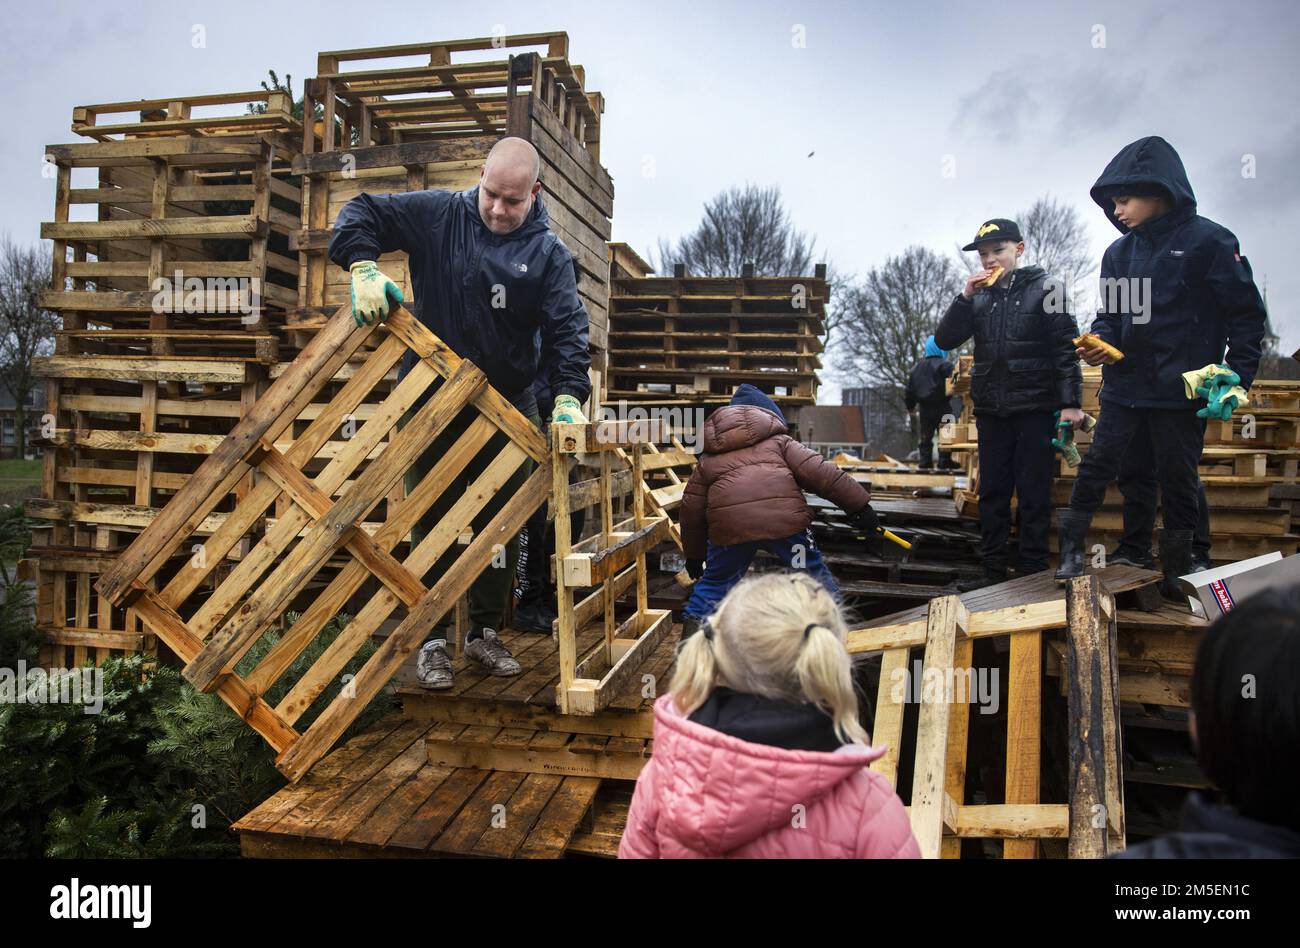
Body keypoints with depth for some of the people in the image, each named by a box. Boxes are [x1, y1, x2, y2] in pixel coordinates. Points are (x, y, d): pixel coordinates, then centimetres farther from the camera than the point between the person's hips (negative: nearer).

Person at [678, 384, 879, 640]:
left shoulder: (707, 460, 28)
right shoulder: (779, 442, 21)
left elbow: (692, 508, 26)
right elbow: (819, 473, 8)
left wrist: (694, 555, 36)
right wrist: (859, 505, 9)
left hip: (729, 525, 2)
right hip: (784, 519, -1)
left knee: (714, 581, 22)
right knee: (814, 572, 18)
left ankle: (692, 632, 20)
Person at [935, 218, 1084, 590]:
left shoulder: (1045, 289, -2)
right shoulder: (979, 296, 9)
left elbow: (1066, 348, -5)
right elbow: (944, 340, 2)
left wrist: (1070, 402, -12)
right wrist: (965, 298, -9)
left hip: (1035, 407, -4)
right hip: (991, 409, 4)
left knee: (1033, 493, 1)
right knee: (992, 491, 8)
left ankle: (1032, 570, 8)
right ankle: (993, 570, 16)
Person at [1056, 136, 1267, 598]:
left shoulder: (1208, 241, -7)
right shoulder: (1120, 252, 7)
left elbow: (1247, 313, -4)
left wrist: (1237, 377, -10)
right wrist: (1099, 342, -8)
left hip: (1182, 391, -4)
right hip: (1124, 387, 4)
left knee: (1178, 480, 7)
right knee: (1096, 466, 1)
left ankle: (1176, 571, 21)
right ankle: (1071, 550, 13)